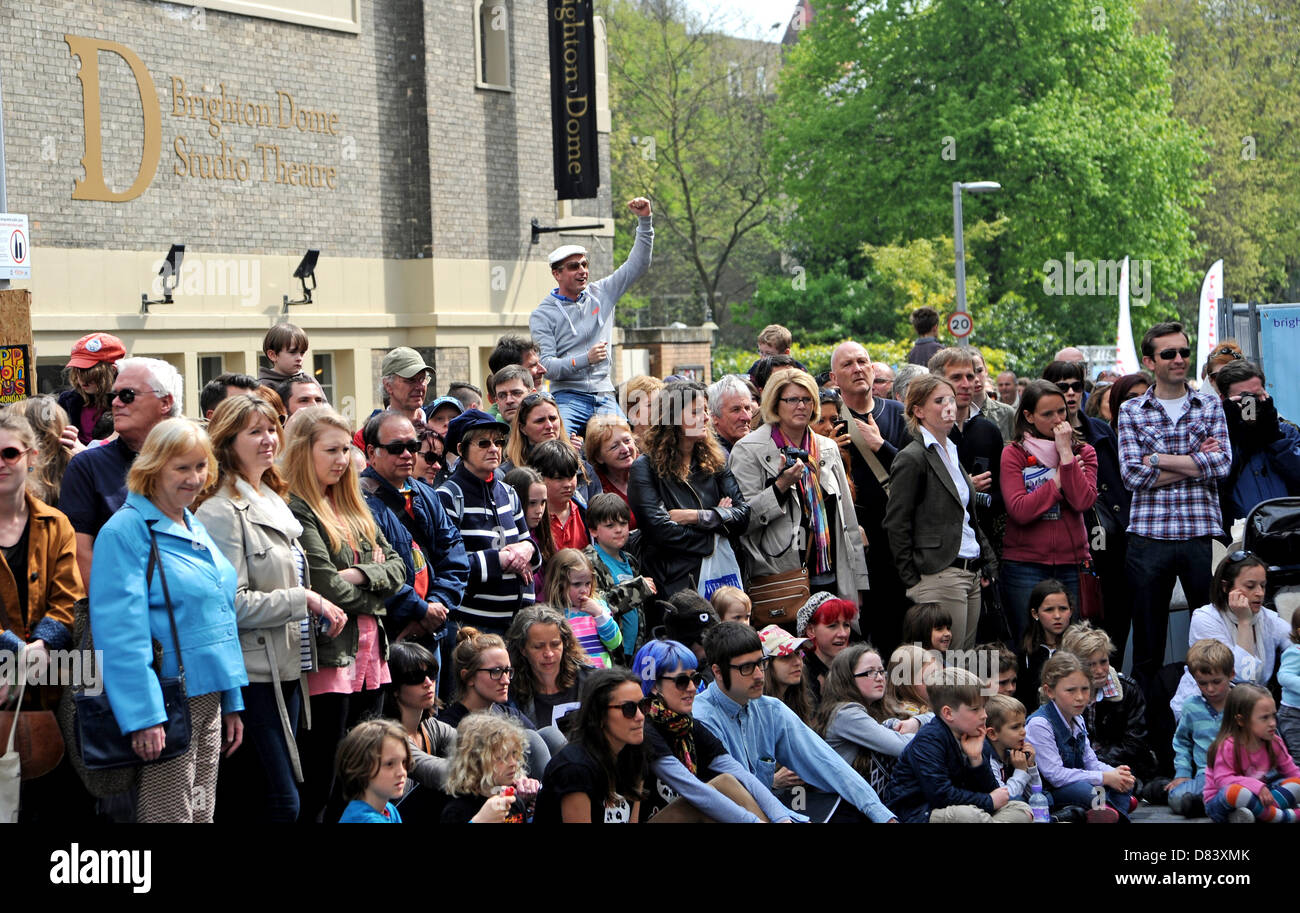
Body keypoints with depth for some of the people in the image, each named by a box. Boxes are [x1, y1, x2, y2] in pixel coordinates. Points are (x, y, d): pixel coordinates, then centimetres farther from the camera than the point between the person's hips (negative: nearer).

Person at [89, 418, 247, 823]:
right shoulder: (127, 531, -12)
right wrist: (143, 714, -23)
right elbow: (121, 631, -18)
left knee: (201, 813, 12)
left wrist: (232, 701, 19)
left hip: (209, 697, 8)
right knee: (170, 815, -6)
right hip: (166, 702, -8)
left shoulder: (197, 531, 15)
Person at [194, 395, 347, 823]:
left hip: (287, 670, 9)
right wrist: (304, 600, -15)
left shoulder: (274, 500, 16)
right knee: (280, 802, -10)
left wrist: (321, 609, 11)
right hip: (252, 673, -9)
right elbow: (232, 605, -19)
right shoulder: (222, 511, -12)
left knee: (284, 798, 10)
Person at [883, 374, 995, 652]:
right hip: (939, 575, -9)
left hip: (971, 574, 9)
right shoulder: (912, 459, -9)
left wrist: (985, 555, 15)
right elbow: (896, 524, -12)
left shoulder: (952, 452, 18)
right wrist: (913, 580, -12)